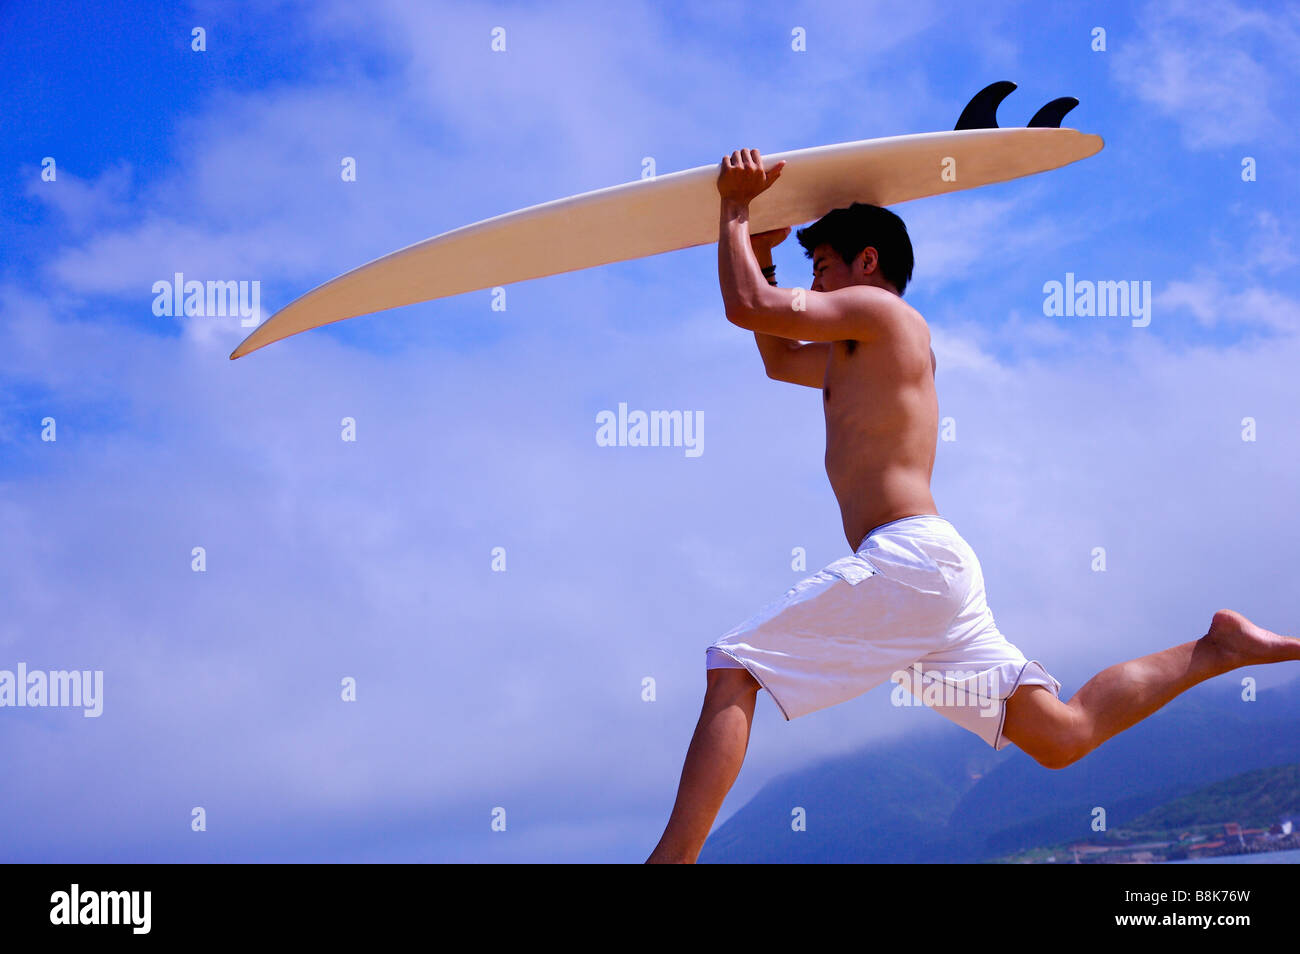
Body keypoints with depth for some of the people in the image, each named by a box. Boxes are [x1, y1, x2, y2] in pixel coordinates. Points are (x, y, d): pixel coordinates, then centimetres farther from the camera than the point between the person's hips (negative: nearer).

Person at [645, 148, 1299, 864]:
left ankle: (674, 856, -19)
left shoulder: (878, 309, 1)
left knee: (732, 668, -10)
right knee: (1062, 736, 5)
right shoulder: (861, 357, 29)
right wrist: (761, 252, 34)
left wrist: (734, 211, 4)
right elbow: (778, 359, 44)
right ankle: (1217, 650, 5)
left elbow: (749, 306, -10)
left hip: (904, 557, -10)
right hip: (938, 565, 10)